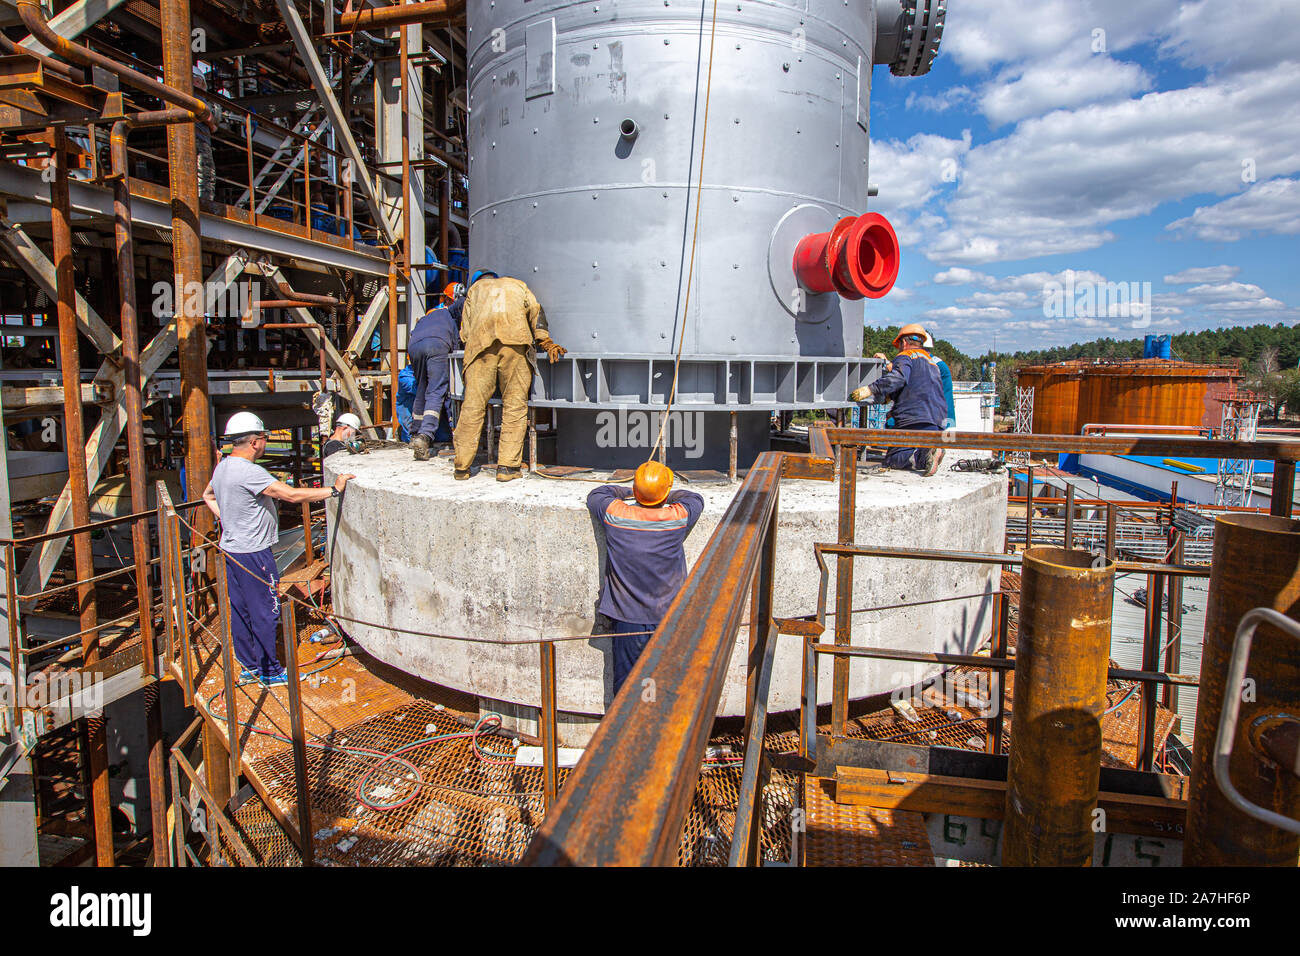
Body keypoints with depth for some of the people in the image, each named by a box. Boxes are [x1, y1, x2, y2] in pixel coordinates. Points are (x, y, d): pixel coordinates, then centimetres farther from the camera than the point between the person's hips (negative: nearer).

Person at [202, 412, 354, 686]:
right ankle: (270, 672, 12)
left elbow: (208, 496, 26)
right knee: (265, 612, 2)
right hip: (253, 553, -10)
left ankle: (249, 666, 28)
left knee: (240, 610, 16)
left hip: (231, 548, 10)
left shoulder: (223, 466, 7)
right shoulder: (249, 472, -23)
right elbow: (292, 495, -29)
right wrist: (334, 490, -23)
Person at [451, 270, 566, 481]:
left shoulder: (475, 289, 32)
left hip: (481, 341, 1)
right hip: (515, 339, -1)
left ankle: (462, 466, 7)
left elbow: (465, 332, 22)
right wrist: (547, 343, 6)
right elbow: (535, 311, 14)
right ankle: (507, 467, -4)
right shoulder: (517, 285, 32)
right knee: (515, 404, 1)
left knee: (473, 405, 2)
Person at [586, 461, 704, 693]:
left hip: (626, 619, 0)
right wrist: (666, 496, 21)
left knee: (625, 685, 14)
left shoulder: (614, 513, -13)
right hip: (668, 620, 0)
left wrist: (627, 491, 22)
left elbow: (595, 495, 10)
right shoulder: (678, 516, -13)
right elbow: (695, 499, 10)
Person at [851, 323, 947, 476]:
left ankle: (924, 456, -31)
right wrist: (889, 365, 42)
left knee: (891, 460, -6)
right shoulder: (931, 362, 30)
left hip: (914, 419, -8)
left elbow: (898, 378, -19)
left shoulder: (905, 356, 4)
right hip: (937, 422, 8)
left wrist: (870, 389, -24)